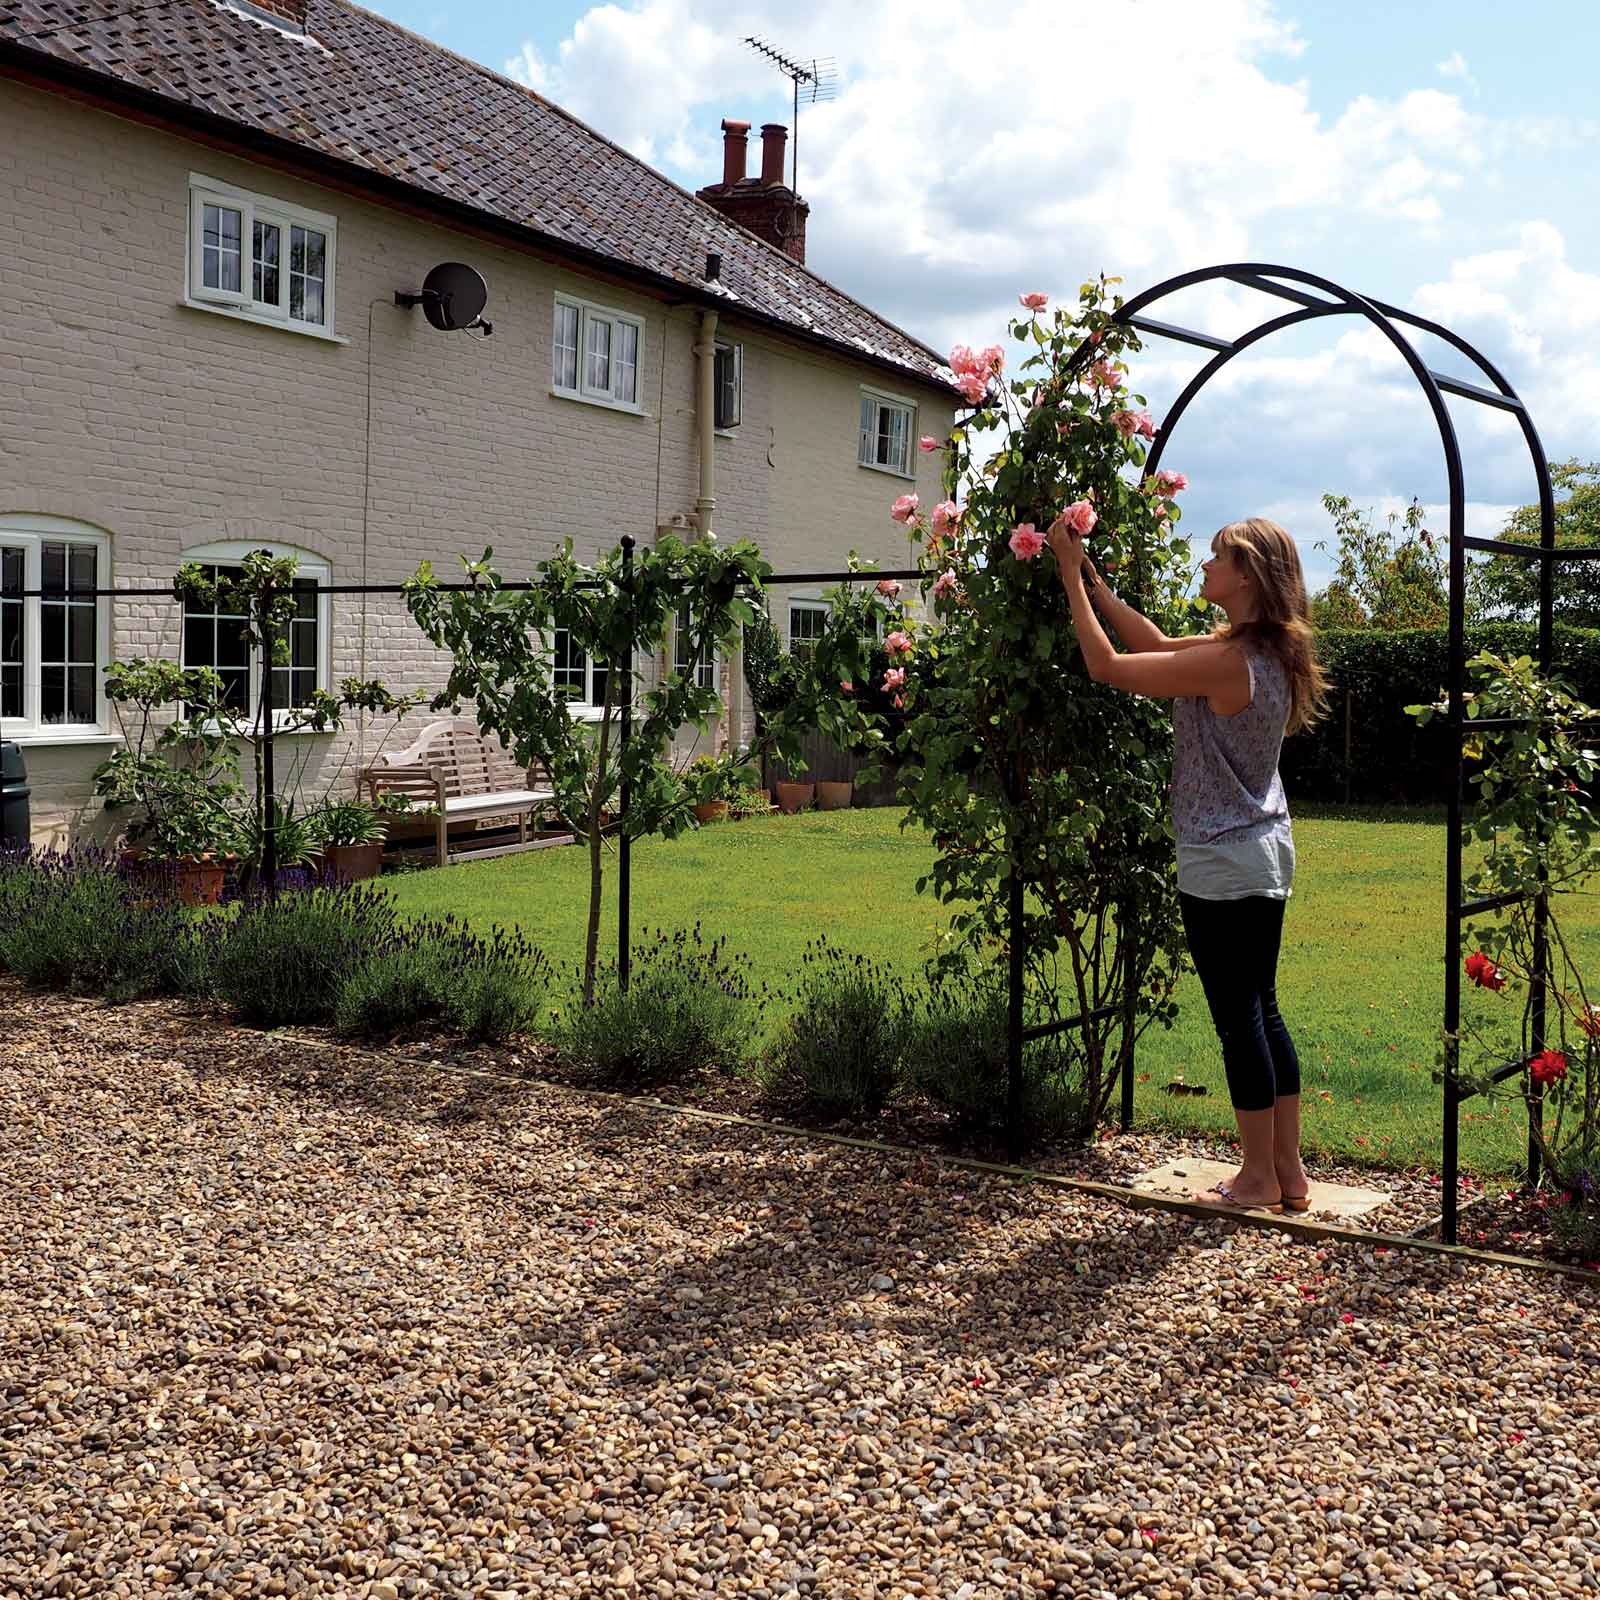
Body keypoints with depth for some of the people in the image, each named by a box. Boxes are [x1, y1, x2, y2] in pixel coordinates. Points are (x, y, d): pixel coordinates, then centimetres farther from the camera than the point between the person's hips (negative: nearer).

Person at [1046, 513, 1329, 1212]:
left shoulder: (1228, 661, -21)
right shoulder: (1263, 650, 6)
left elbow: (1106, 665, -17)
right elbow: (1156, 643, 14)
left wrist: (1070, 577, -8)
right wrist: (1091, 580, 13)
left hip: (1222, 865, -9)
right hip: (1266, 850, 9)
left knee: (1237, 1019, 2)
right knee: (1263, 1011, 14)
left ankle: (1259, 1176, 13)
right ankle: (1289, 1171, 22)